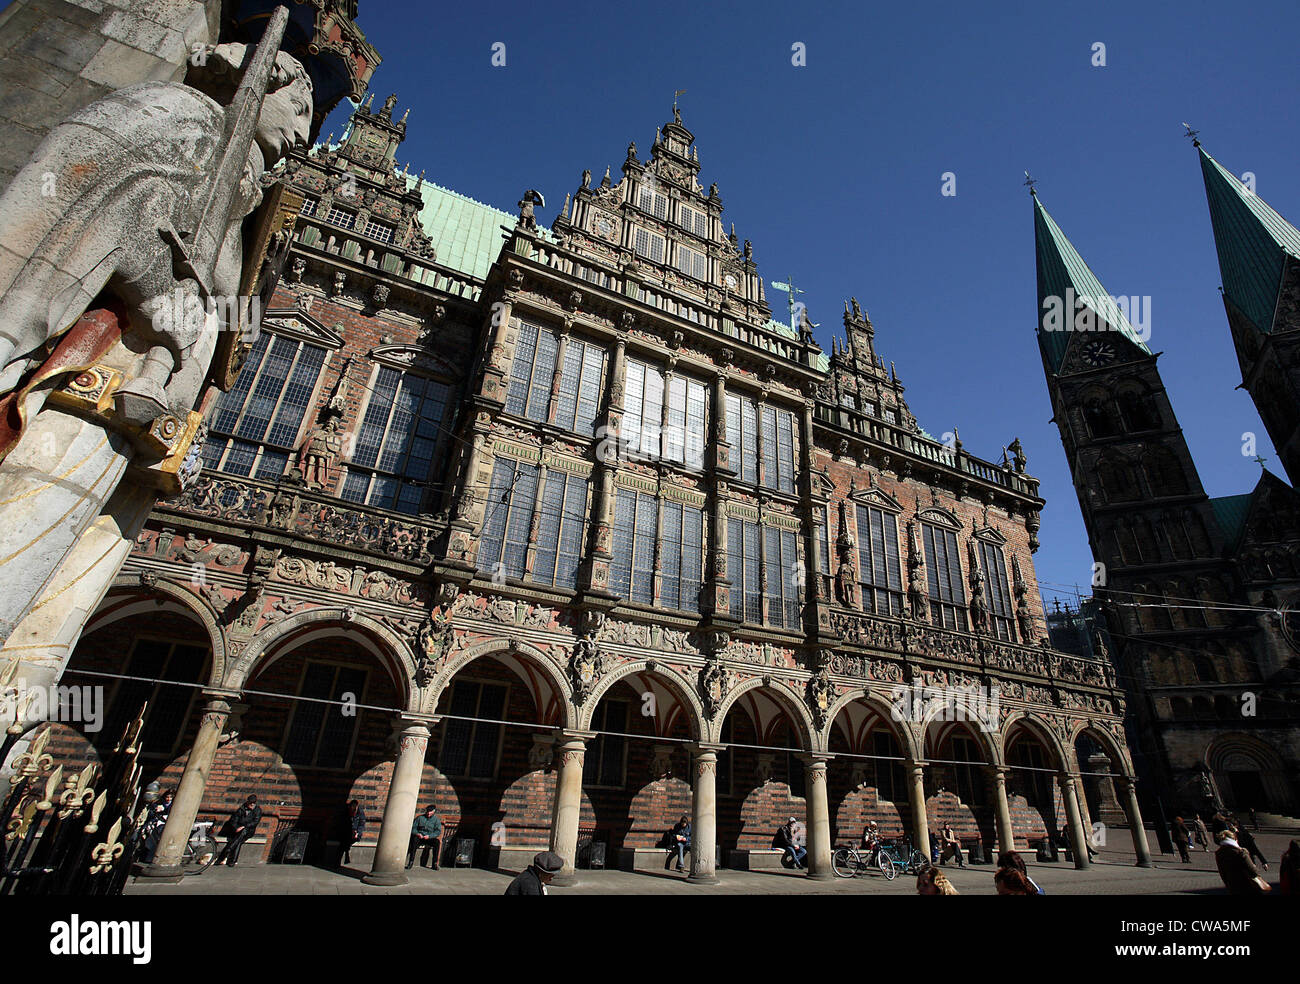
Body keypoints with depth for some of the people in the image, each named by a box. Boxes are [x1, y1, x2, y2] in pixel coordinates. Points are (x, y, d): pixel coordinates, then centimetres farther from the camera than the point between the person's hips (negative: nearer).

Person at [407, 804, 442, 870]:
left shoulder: (436, 819, 9)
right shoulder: (420, 817, 13)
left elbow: (438, 831, -1)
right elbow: (413, 827, 7)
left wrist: (429, 836, -17)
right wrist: (417, 833, -14)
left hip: (430, 838, 0)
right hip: (419, 837, 0)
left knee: (437, 842, -31)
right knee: (415, 839, -35)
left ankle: (435, 863, -25)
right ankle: (411, 861, -33)